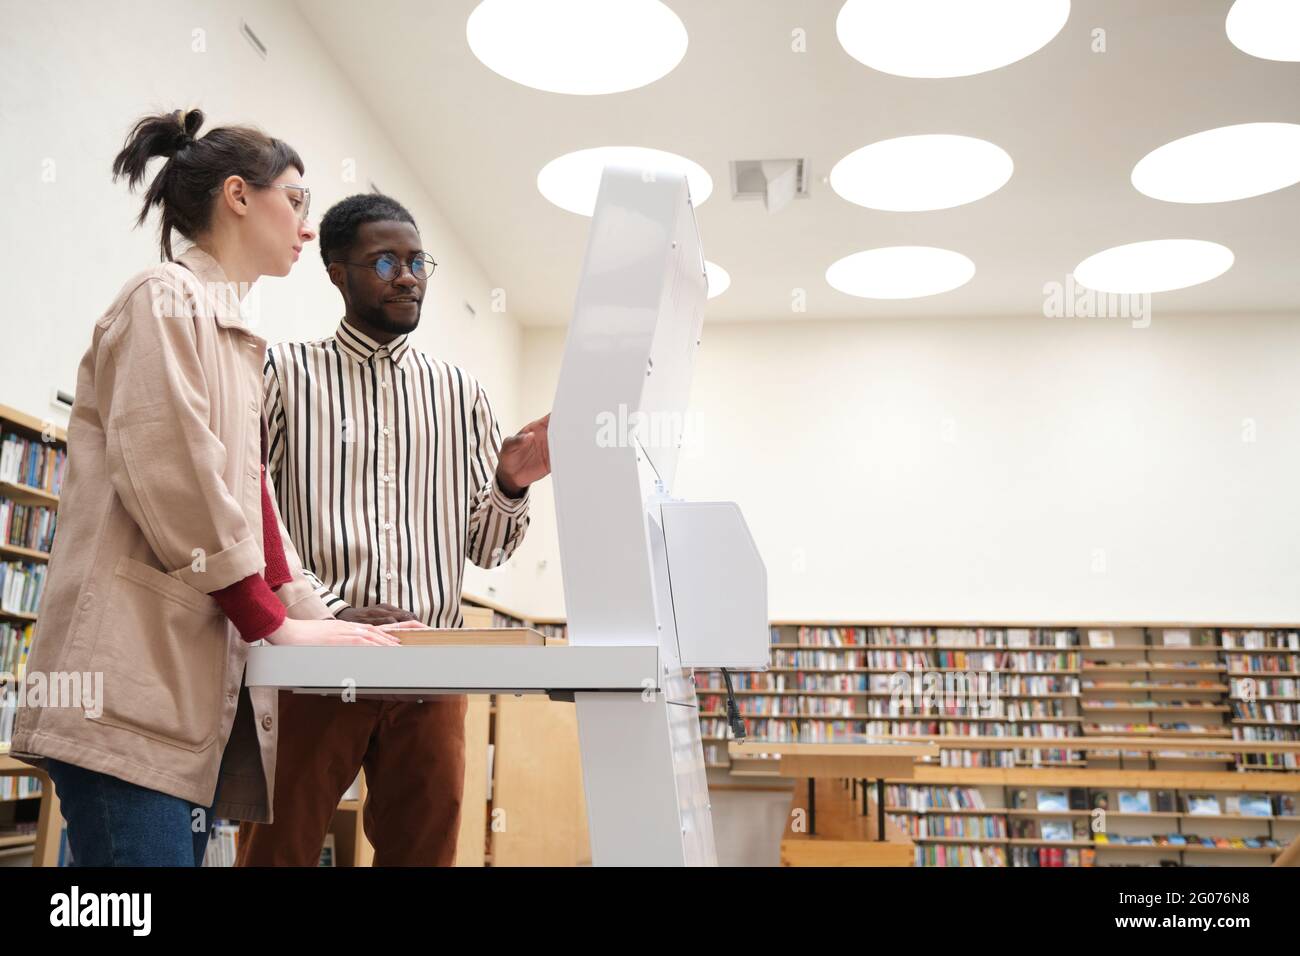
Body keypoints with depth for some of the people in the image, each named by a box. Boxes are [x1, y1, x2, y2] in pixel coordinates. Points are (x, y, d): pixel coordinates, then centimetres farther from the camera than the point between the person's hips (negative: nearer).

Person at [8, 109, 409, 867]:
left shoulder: (234, 340, 24)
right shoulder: (166, 301, -2)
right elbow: (172, 480, -15)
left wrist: (318, 618, 8)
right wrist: (274, 624, -13)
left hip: (199, 675, 9)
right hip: (136, 671, -9)